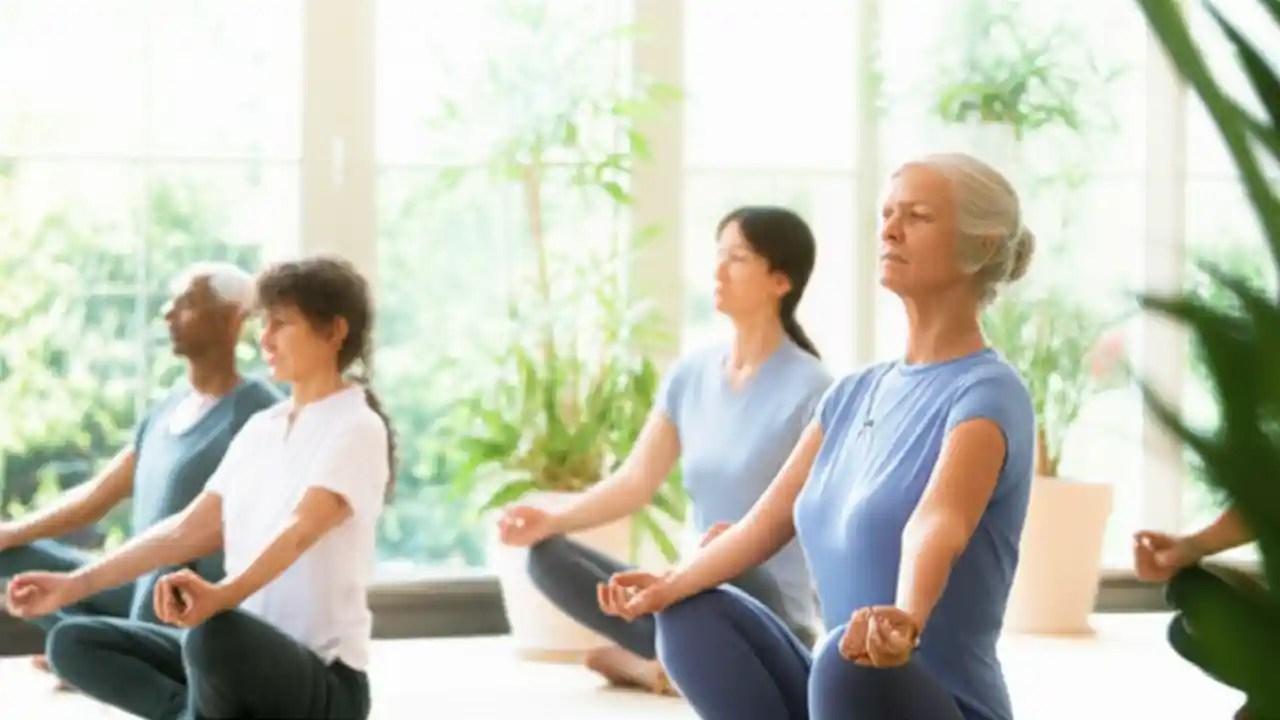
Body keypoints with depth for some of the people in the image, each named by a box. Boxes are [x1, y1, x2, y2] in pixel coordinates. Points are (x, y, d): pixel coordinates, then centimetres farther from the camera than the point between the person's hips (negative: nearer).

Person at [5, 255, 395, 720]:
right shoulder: (261, 429, 14)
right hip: (250, 655, 8)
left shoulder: (356, 428, -11)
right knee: (72, 643, -5)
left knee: (214, 633, -41)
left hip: (324, 680, -8)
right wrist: (75, 585, 4)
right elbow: (187, 531, 13)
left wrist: (222, 595, -49)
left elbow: (302, 528, -30)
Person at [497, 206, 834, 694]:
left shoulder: (808, 387, -11)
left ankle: (636, 657, -12)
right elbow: (636, 481, 4)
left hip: (768, 617, -6)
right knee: (547, 555, -9)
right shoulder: (690, 374, 7)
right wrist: (552, 520, -12)